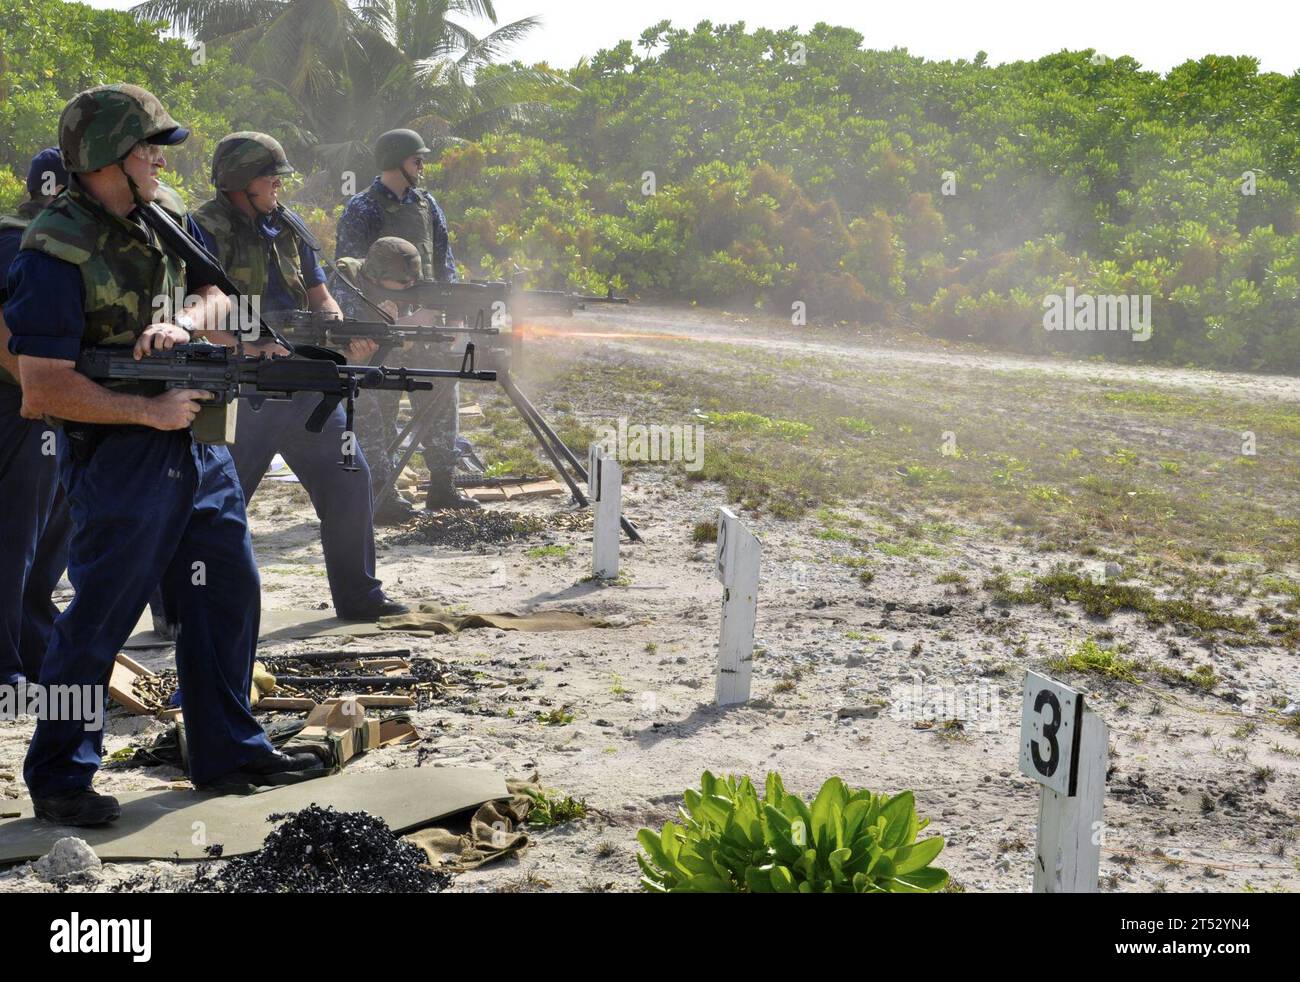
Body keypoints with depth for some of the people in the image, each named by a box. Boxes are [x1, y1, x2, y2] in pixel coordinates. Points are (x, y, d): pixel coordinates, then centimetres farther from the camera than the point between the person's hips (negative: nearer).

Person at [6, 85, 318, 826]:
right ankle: (60, 777, 13)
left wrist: (186, 324, -10)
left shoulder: (163, 216, 8)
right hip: (118, 455, -8)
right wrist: (152, 410, -18)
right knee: (99, 619, -1)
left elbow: (217, 299, 13)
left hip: (197, 442, 8)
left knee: (229, 593, 13)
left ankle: (228, 750, 27)